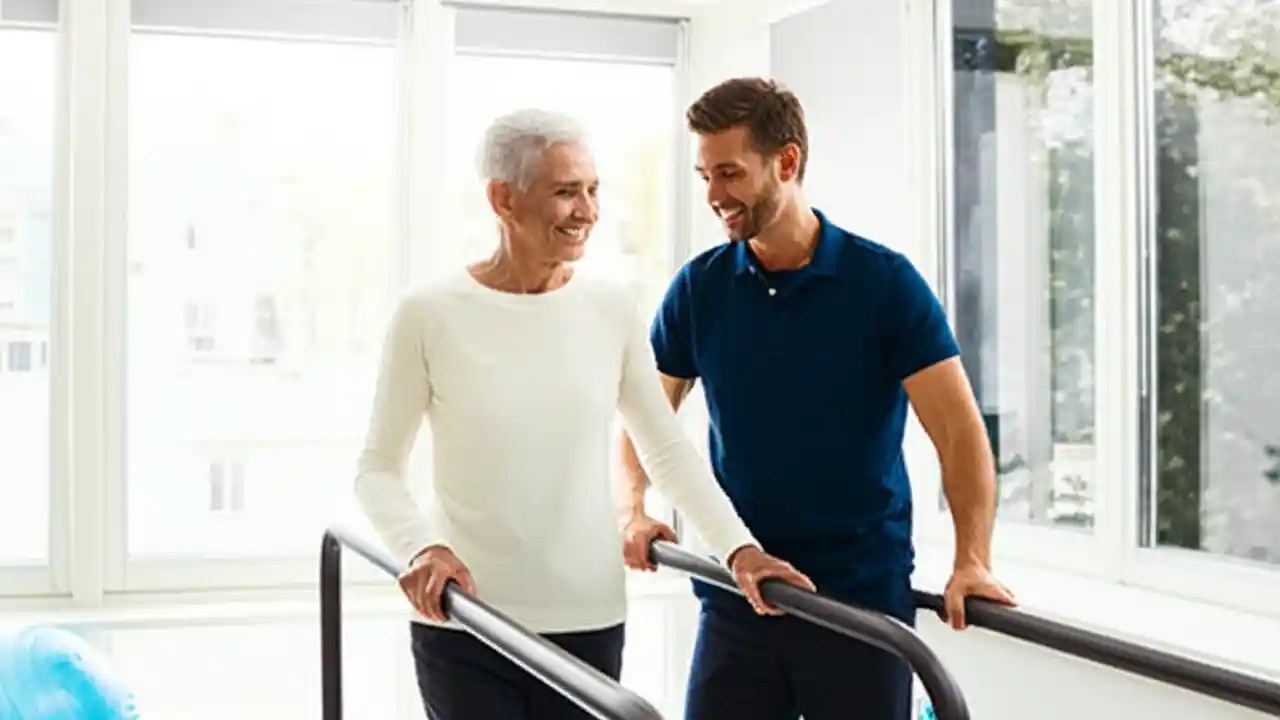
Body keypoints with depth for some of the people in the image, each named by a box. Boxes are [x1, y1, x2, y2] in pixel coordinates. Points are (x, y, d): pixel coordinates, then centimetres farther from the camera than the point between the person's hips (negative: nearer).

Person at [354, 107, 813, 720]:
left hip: (589, 621, 3)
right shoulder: (430, 314, -6)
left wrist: (738, 547, -5)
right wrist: (421, 547, -21)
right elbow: (378, 468, -2)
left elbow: (669, 450, 8)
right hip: (463, 621, -2)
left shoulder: (612, 311, 2)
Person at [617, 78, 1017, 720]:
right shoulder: (698, 287, 2)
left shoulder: (885, 281, -7)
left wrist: (972, 560, -24)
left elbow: (958, 430, -11)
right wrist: (633, 510, -8)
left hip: (864, 594, -2)